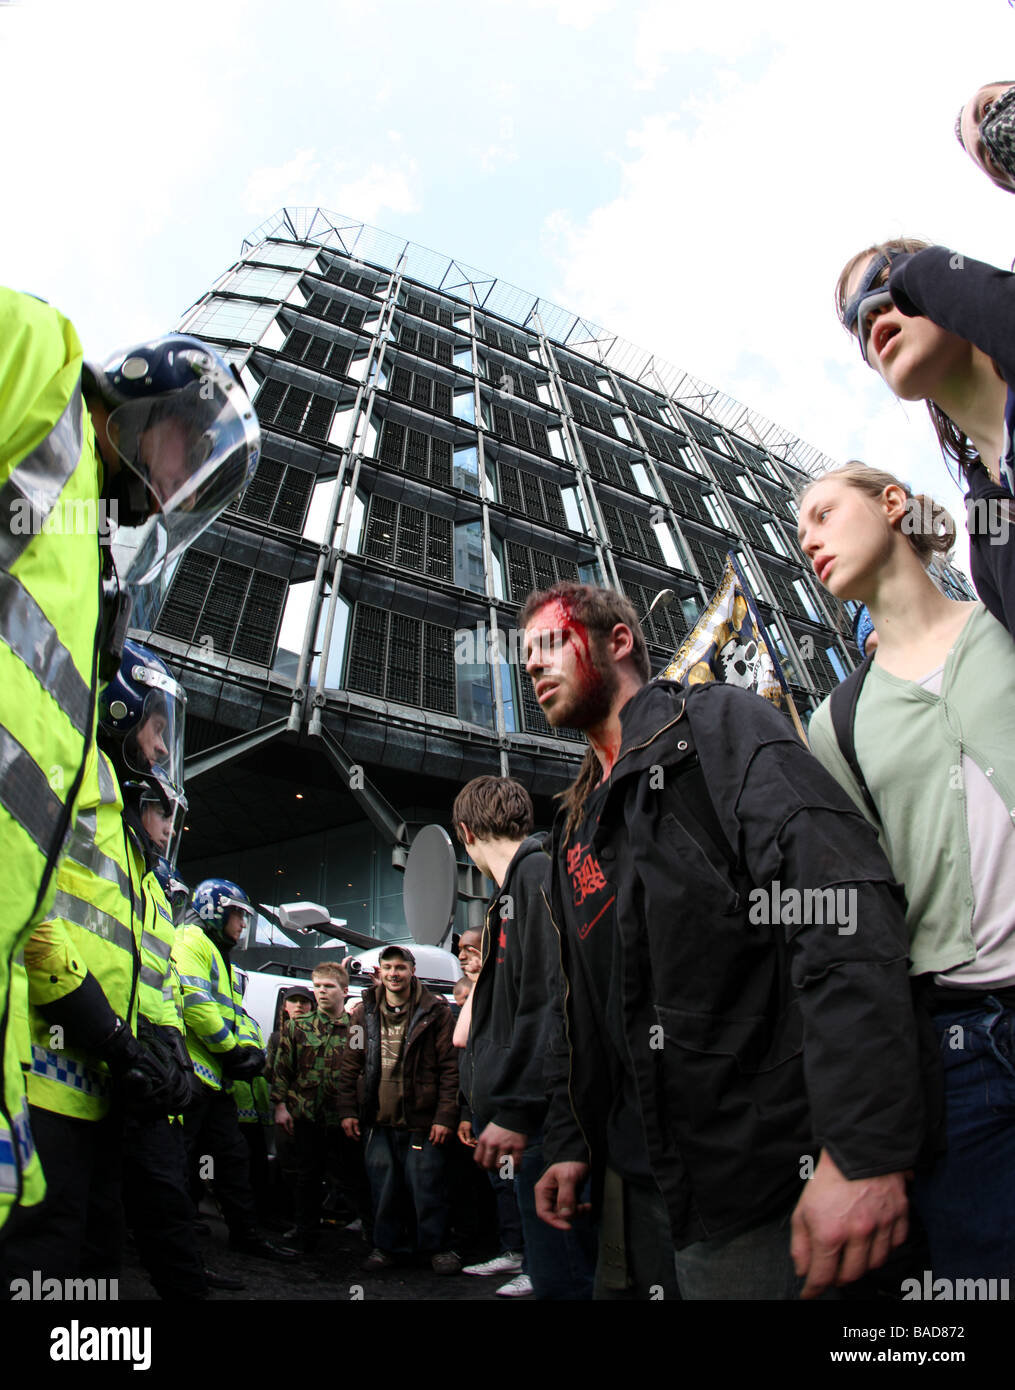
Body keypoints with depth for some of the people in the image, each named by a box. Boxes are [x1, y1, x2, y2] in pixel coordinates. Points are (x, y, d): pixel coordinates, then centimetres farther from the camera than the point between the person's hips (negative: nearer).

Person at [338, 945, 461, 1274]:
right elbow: (350, 1065, 11)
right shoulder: (364, 1013, 5)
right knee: (382, 1187, 12)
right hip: (378, 1120, 3)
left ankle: (436, 1246, 24)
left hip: (421, 1120, -3)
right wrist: (347, 1110, 5)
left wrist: (445, 1116, -9)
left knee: (427, 1187, 4)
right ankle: (384, 1245, 32)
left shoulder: (434, 1012, -6)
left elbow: (449, 1068, -5)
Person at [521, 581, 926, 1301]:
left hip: (755, 1176, -7)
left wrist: (866, 1147, -29)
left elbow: (844, 911, -23)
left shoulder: (718, 723, -10)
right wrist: (568, 1143, 14)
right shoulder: (575, 825, 15)